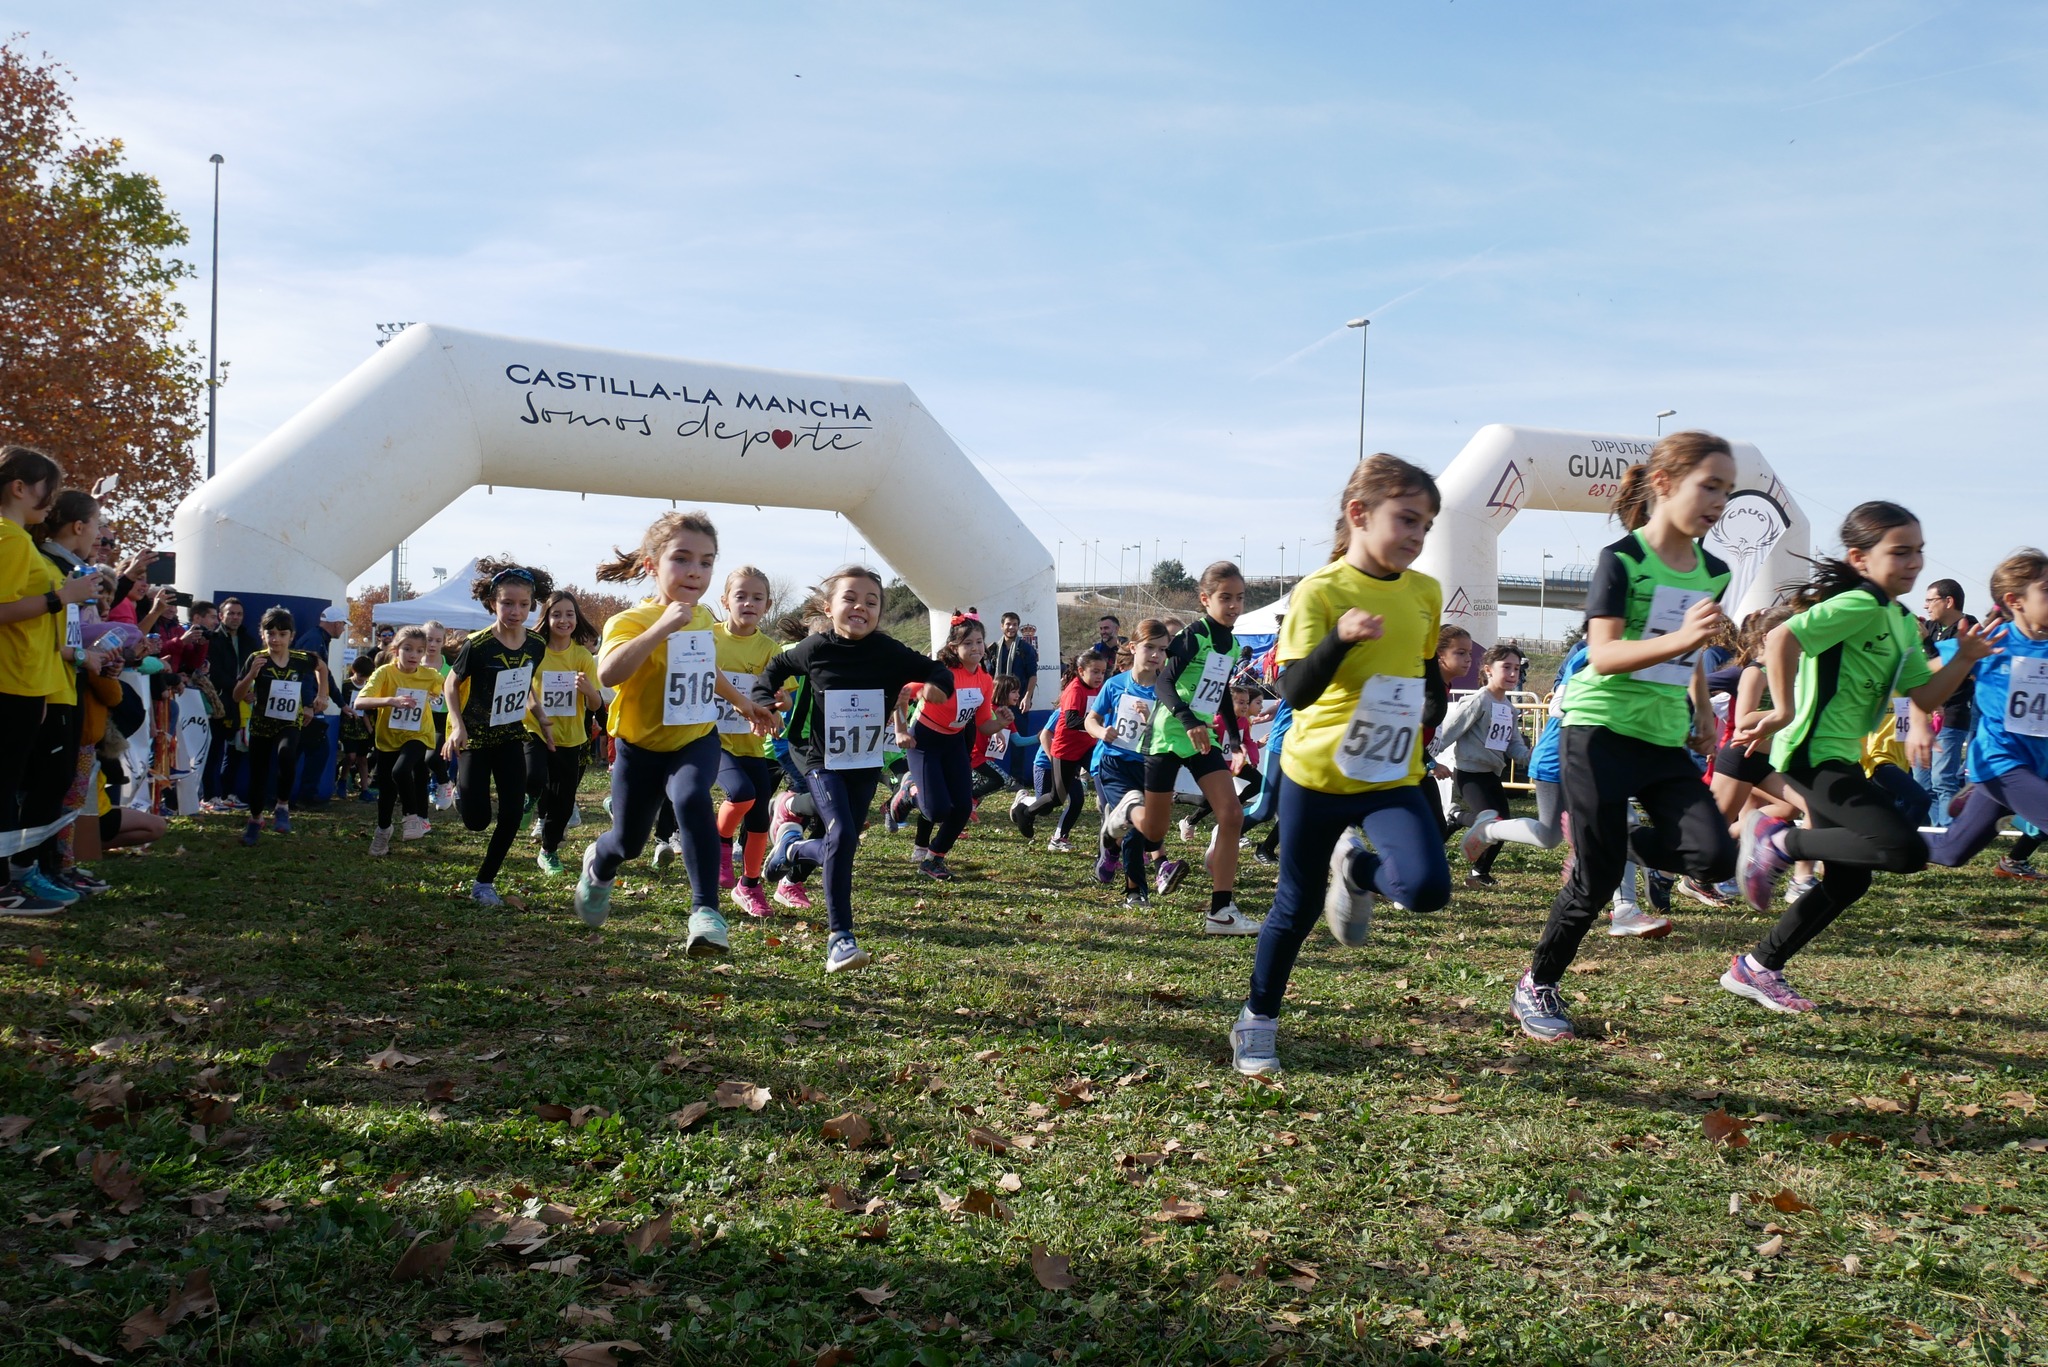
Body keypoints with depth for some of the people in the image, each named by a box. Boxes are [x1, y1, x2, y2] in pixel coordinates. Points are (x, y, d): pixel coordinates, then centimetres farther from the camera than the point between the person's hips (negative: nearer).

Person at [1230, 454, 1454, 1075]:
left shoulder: (1426, 593, 2)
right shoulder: (1319, 591, -13)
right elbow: (1294, 692, -21)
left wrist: (1424, 738, 20)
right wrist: (1341, 638, -36)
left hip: (1392, 780, 3)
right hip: (1316, 774, -3)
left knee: (1427, 887, -20)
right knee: (1296, 907, 8)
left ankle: (1357, 869, 13)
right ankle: (1257, 1020, 30)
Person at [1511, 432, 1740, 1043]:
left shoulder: (1712, 573, 10)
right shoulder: (1622, 559, -11)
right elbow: (1602, 654, -20)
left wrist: (1702, 708, 23)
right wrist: (1680, 639, -32)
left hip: (1666, 739, 6)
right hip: (1600, 729, -6)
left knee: (1714, 857, -14)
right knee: (1596, 883, -5)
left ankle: (1616, 840, 15)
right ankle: (1536, 987, 16)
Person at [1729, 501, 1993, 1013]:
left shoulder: (1902, 621, 17)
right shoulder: (1859, 605, -14)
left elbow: (1925, 697, 14)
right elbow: (1781, 638, -28)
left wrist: (1965, 658, 0)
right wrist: (1784, 713, -29)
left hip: (1841, 758, 11)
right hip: (1814, 753, -11)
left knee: (1848, 880, 14)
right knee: (1906, 850, -22)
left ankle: (1755, 969, 23)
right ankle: (1779, 840, -6)